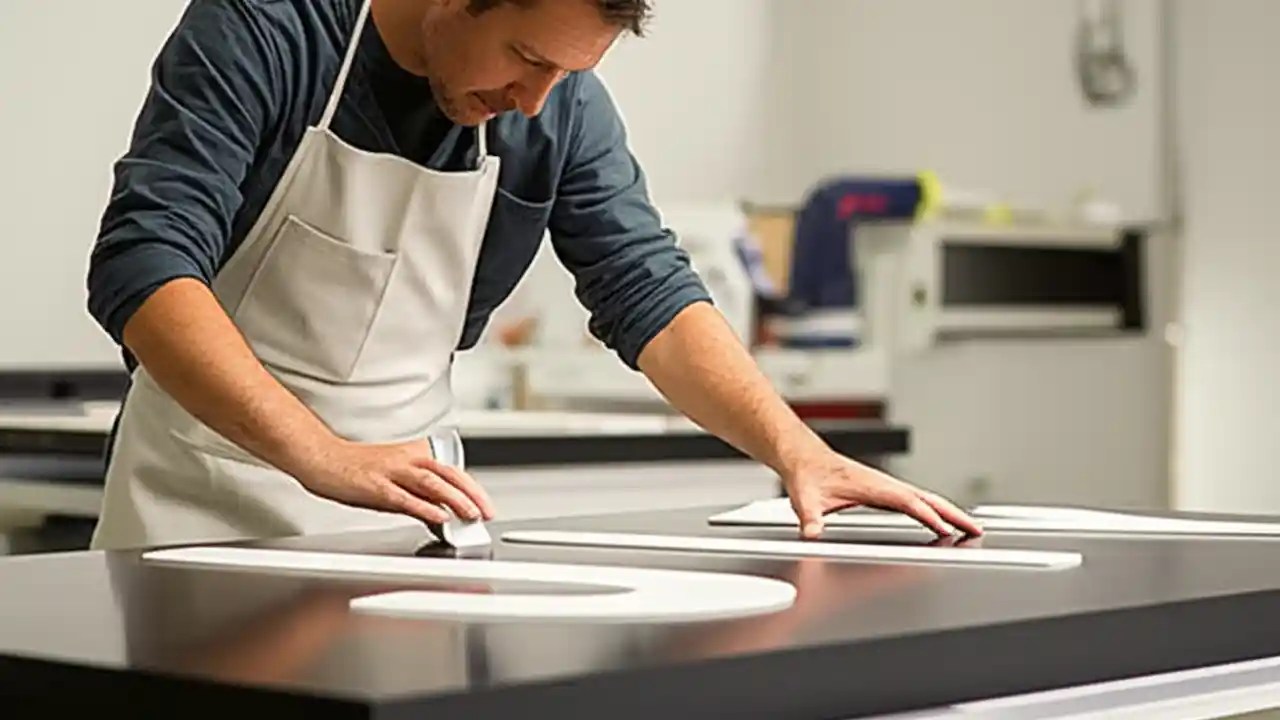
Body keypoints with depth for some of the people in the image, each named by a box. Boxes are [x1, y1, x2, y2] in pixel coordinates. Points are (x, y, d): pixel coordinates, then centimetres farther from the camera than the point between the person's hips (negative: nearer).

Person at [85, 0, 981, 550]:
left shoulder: (564, 105, -4)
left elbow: (648, 292, -1)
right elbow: (143, 264, -27)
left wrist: (798, 449, -16)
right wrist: (324, 457, -39)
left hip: (407, 504, 4)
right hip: (207, 502, -3)